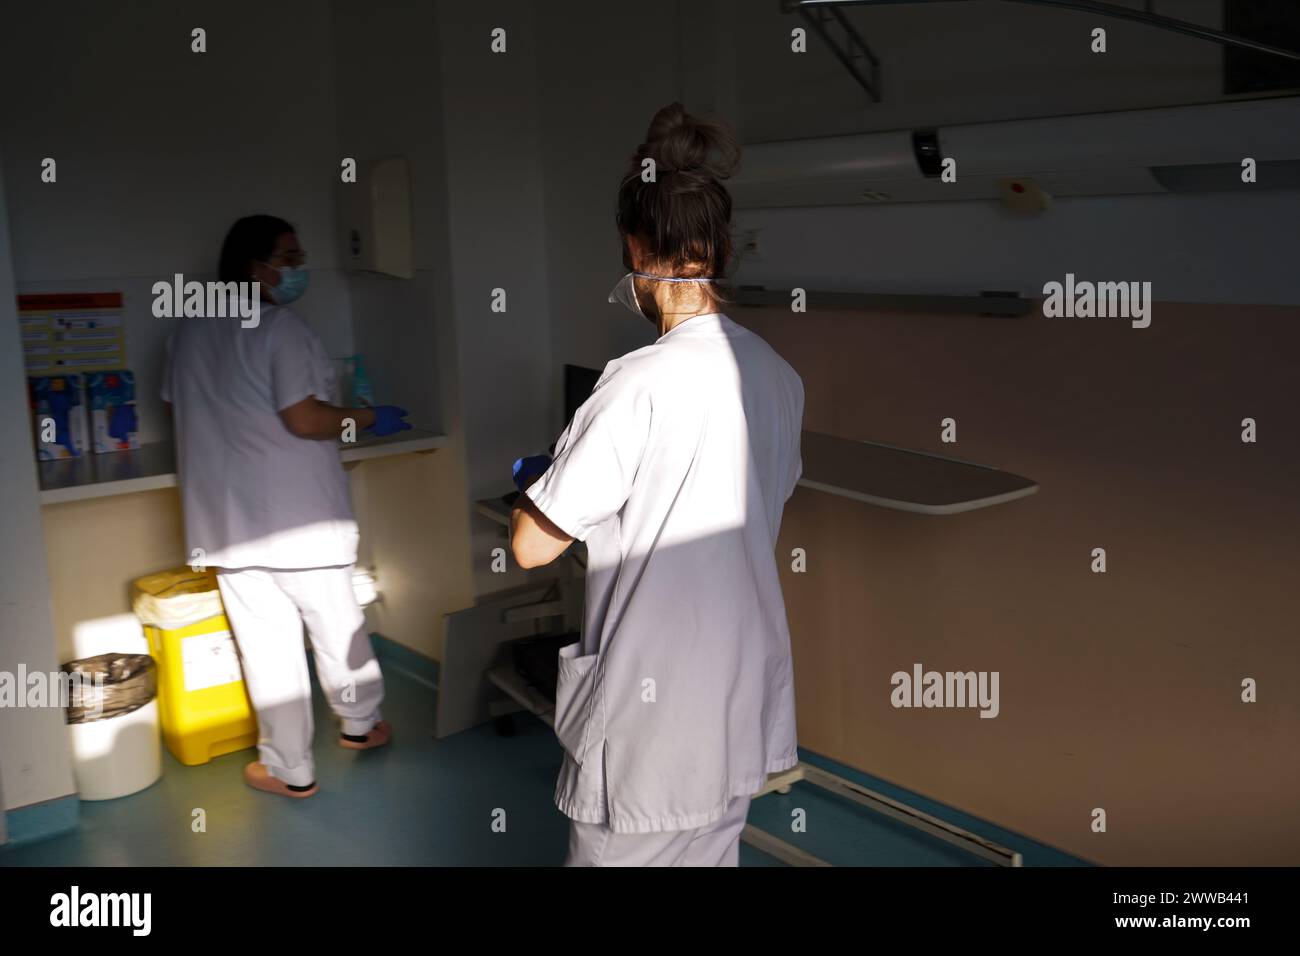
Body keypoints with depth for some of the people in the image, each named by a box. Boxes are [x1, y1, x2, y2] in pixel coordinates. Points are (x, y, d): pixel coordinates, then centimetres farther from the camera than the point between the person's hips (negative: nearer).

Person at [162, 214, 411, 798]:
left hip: (229, 520, 5)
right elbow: (305, 419, -20)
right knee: (337, 625, 15)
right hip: (300, 515, -5)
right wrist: (369, 419, -6)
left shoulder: (188, 332, 7)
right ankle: (360, 723, 35)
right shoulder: (279, 328, -14)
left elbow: (177, 407, 19)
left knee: (267, 643, 9)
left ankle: (290, 768, 17)